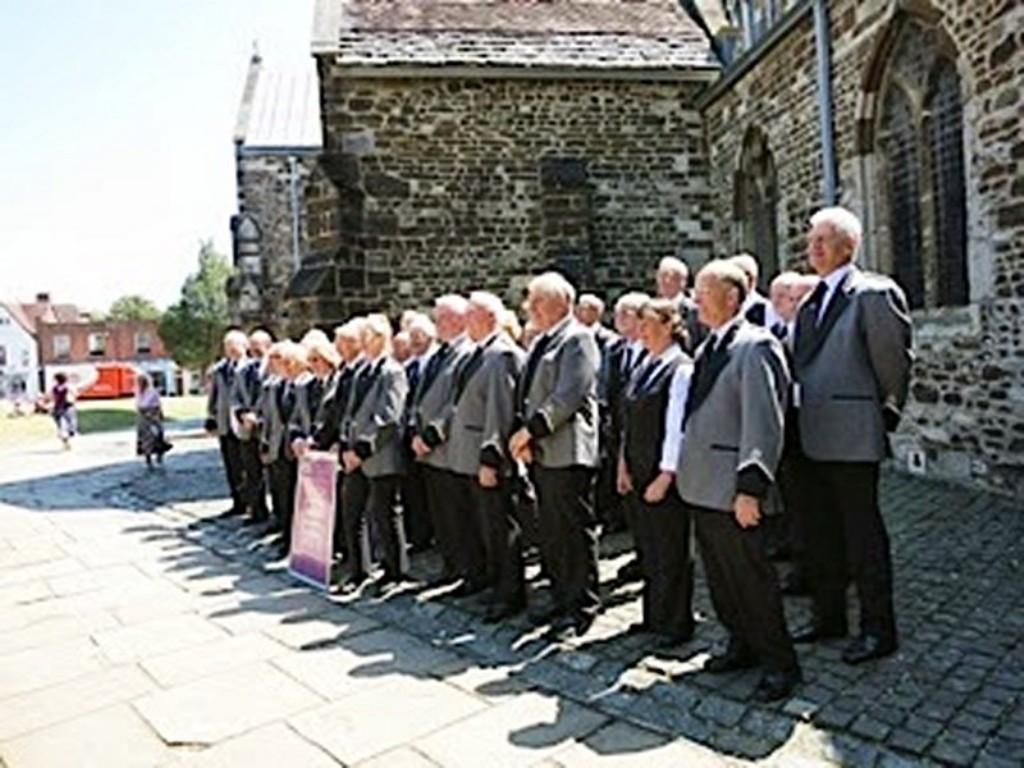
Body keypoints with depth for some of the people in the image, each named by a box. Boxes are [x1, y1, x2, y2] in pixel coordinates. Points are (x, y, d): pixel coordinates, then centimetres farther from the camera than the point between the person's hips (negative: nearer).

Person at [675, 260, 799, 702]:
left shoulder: (755, 346, -13)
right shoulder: (709, 348, 15)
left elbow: (762, 423, -19)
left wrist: (750, 487, -23)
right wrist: (685, 470, 17)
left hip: (732, 491, -9)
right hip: (702, 486, 9)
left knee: (751, 576, 2)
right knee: (719, 575, 18)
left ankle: (778, 663, 18)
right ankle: (742, 645, 35)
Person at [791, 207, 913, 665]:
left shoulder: (873, 294, -10)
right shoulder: (812, 302, 13)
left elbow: (893, 360, -7)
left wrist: (886, 415, 2)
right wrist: (801, 411, 11)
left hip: (853, 437, -8)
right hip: (815, 437, 8)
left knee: (863, 531, 2)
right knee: (822, 531, 16)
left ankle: (878, 628, 17)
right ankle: (829, 615, 31)